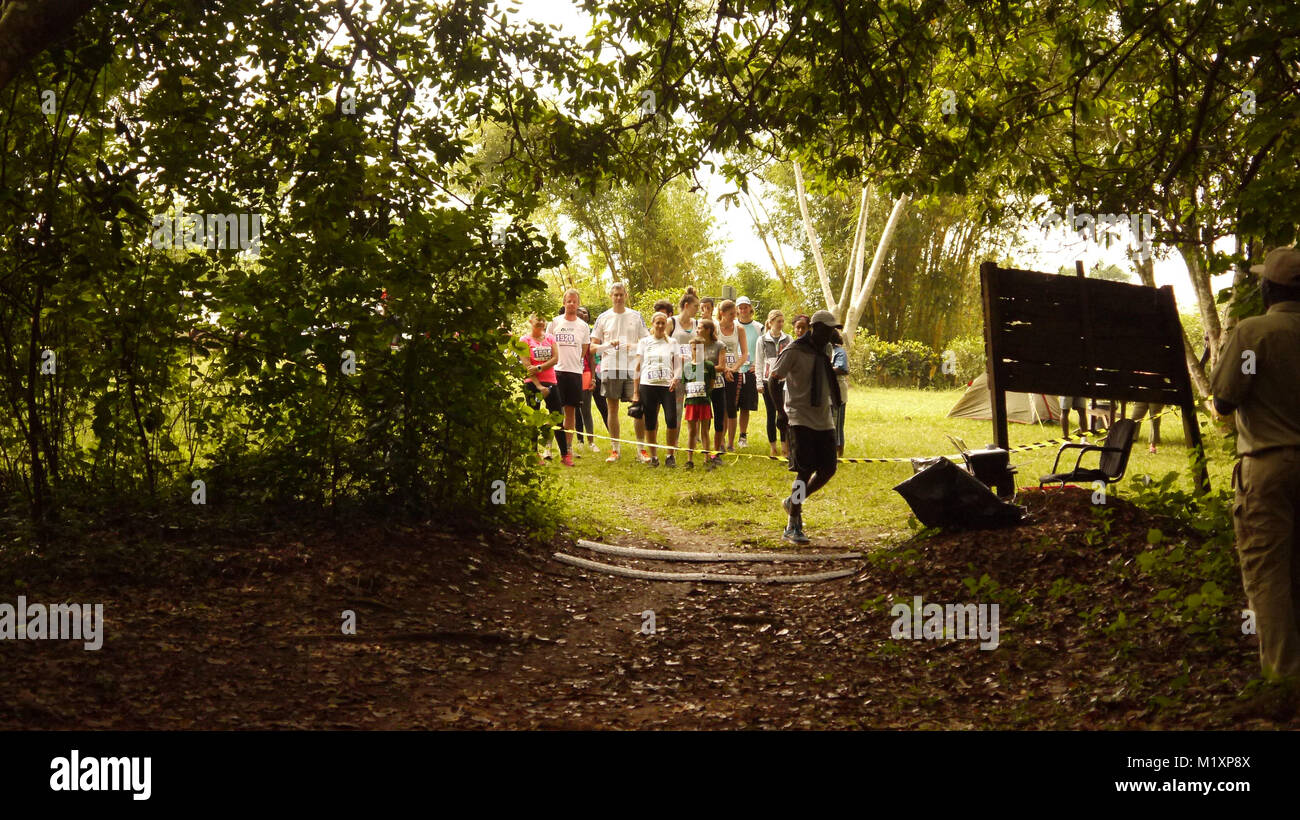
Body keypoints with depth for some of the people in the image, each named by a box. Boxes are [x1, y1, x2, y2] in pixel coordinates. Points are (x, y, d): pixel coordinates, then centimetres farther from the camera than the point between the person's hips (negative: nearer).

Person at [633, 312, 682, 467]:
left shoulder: (672, 343, 12)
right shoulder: (644, 342, 11)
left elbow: (677, 365, 11)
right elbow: (638, 366, 10)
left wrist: (676, 378, -11)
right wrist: (635, 391, 6)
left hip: (667, 386, 0)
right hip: (648, 385, 0)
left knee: (671, 420, -13)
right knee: (650, 423, 0)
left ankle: (670, 455, 0)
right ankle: (653, 456, 11)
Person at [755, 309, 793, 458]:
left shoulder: (788, 339, 8)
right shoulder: (762, 340, 5)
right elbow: (759, 362, 5)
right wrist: (759, 382, -1)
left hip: (784, 380, 0)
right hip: (769, 380, 0)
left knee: (784, 413, -4)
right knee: (771, 414, 3)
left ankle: (785, 447, 2)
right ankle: (773, 447, 10)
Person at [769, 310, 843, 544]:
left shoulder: (823, 351, 15)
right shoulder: (795, 351, -9)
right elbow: (774, 379, -11)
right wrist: (781, 410, -17)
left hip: (823, 421, 8)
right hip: (801, 419, -8)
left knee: (828, 469, 3)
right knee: (805, 471, -11)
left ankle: (794, 502, 25)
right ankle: (792, 527, -3)